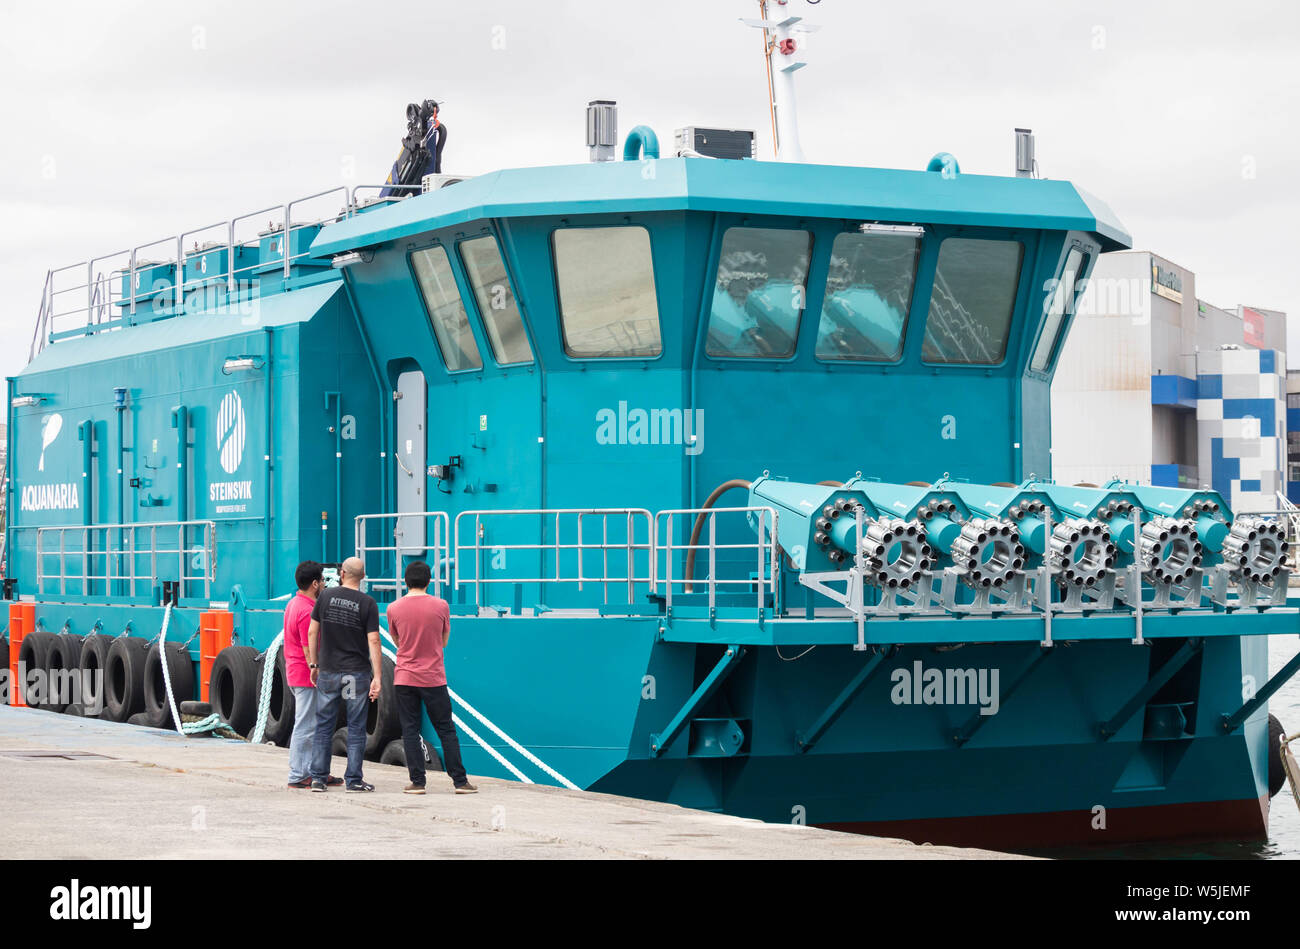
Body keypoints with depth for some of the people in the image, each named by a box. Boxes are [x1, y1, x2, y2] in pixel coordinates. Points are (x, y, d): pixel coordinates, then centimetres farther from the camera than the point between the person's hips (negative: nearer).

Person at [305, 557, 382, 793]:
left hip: (328, 672, 2)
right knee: (356, 728, 5)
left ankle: (318, 778, 9)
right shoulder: (368, 603, -6)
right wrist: (377, 677, -10)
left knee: (323, 726, 9)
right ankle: (353, 779, 4)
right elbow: (373, 641, -10)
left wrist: (314, 664, 11)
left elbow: (312, 632, 2)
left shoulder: (326, 596, -1)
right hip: (357, 673, -2)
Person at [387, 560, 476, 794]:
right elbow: (444, 641, 7)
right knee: (446, 730, 7)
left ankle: (417, 782, 1)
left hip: (404, 678, 0)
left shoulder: (394, 609, -3)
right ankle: (460, 781, 7)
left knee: (410, 731, 5)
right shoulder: (441, 606, -5)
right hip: (434, 678, 0)